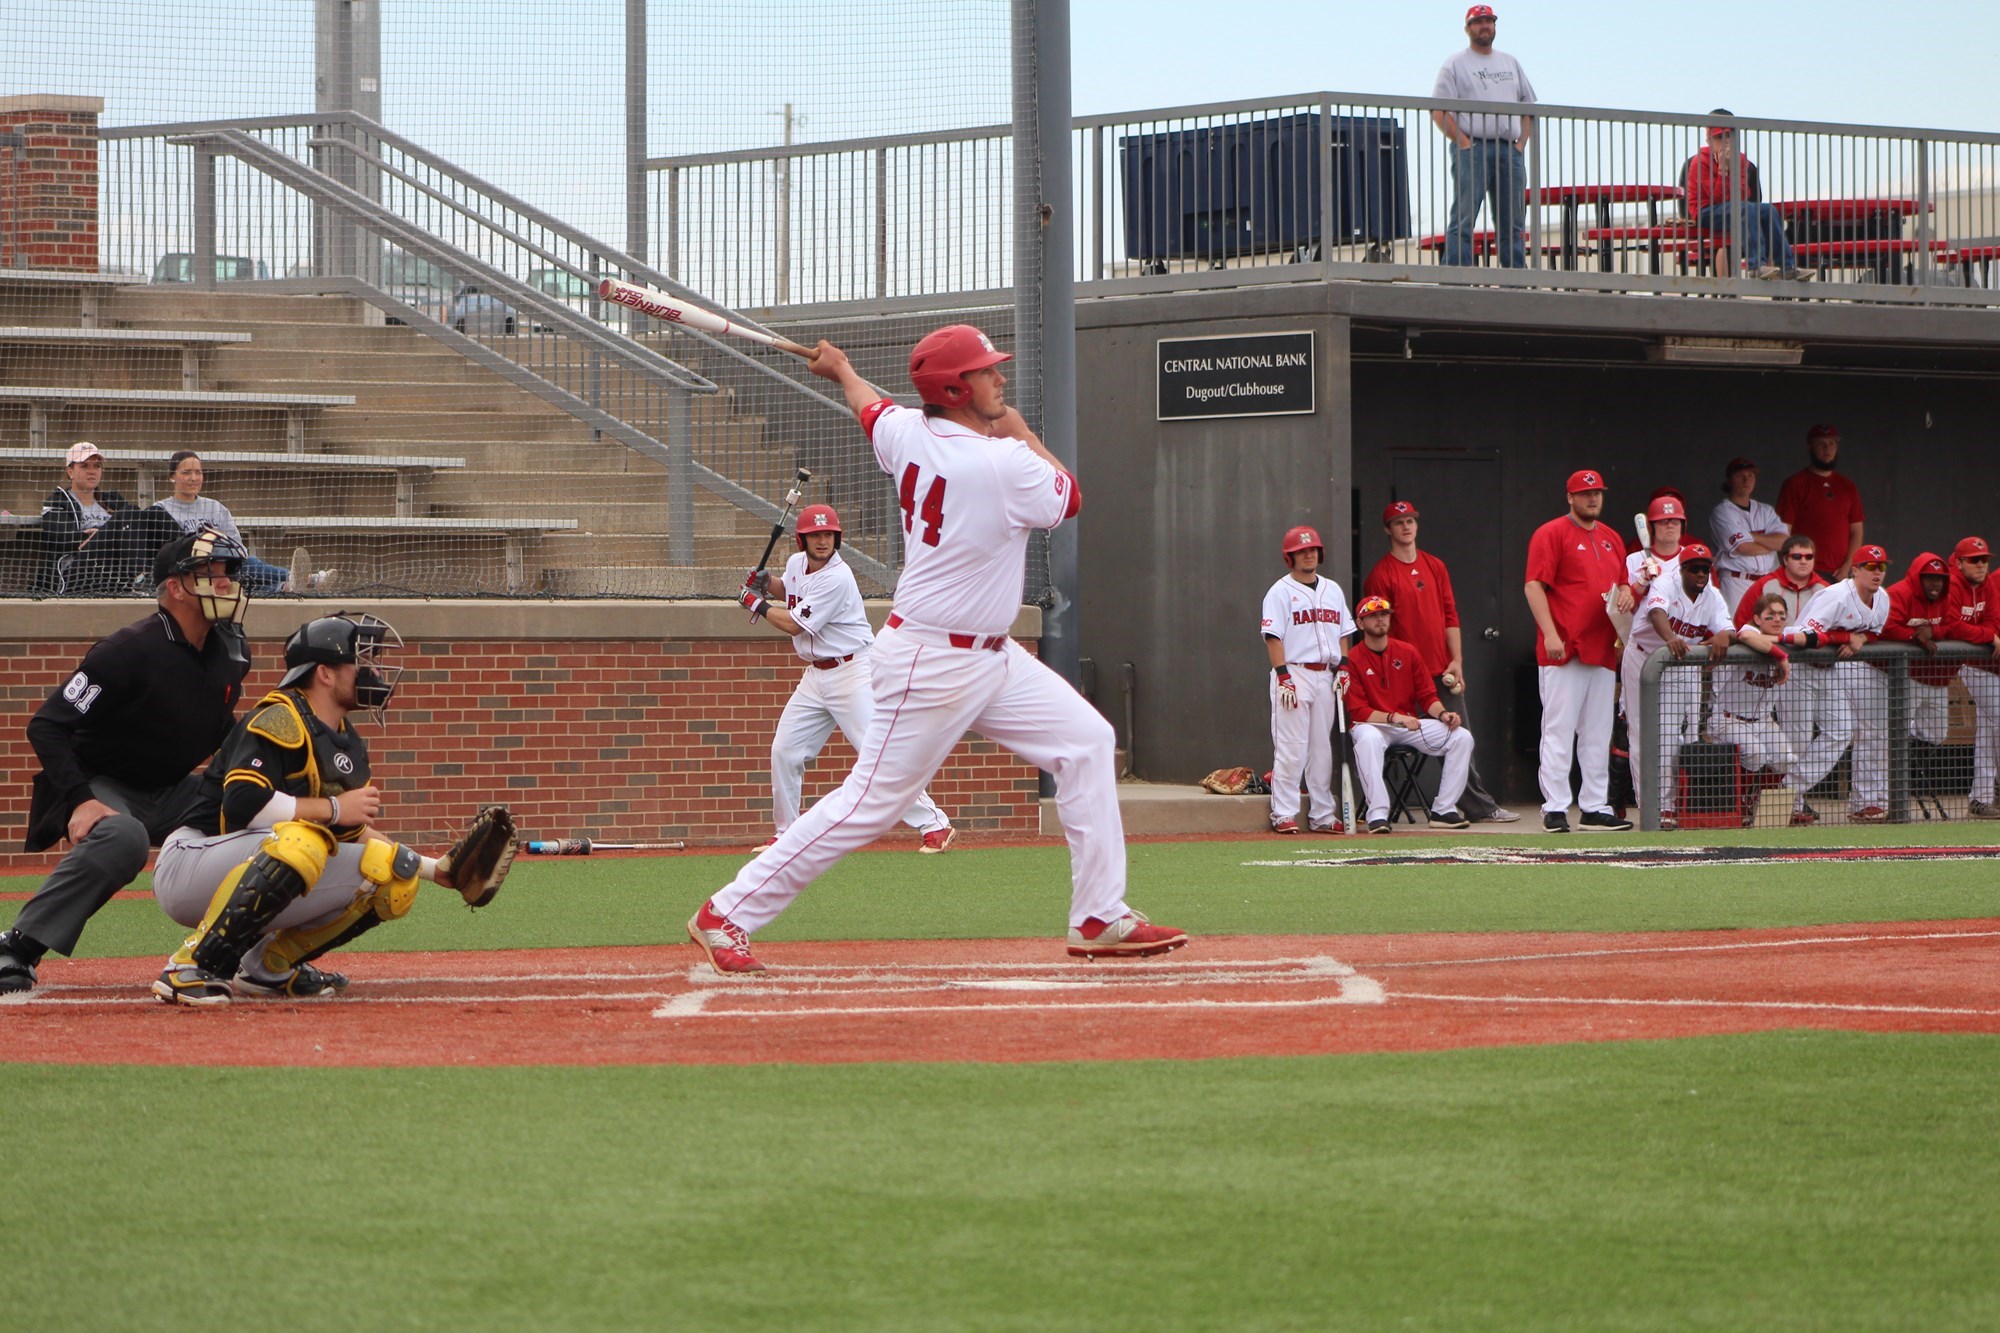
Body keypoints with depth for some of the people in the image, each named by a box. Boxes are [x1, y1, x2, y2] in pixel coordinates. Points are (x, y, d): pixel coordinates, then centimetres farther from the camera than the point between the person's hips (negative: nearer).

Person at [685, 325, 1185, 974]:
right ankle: (726, 916, 3)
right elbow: (1068, 499, -2)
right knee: (872, 800, -5)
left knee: (1086, 741, 8)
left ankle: (1101, 919, 11)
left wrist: (841, 369, 45)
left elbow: (871, 407, 24)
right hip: (933, 667, -10)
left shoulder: (907, 434, -1)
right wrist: (1021, 433, 12)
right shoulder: (1005, 465, -23)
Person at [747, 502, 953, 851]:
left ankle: (933, 825, -12)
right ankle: (786, 833, 21)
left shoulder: (837, 578, -21)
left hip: (851, 672, -8)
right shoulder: (796, 564, 5)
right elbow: (787, 588, 31)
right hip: (815, 675, 9)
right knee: (784, 751, 7)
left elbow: (795, 625, -19)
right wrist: (766, 584, 8)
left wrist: (760, 606, -4)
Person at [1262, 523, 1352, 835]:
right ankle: (1284, 815, -6)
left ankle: (1323, 815, 12)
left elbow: (1343, 633, 18)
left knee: (1322, 748, 8)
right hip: (1294, 673, -6)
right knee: (1290, 748, -8)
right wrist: (1284, 677, -17)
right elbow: (1273, 636, -9)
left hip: (1325, 676, 6)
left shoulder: (1333, 590, 15)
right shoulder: (1281, 591, -3)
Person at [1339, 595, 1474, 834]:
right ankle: (1378, 814, -39)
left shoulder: (1408, 652, 7)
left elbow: (1427, 696, 9)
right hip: (1372, 724, -5)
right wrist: (1394, 718, -27)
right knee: (1368, 740, -42)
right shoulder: (1352, 660, -8)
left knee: (1461, 737, -13)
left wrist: (1442, 714, -12)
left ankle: (1444, 810, -10)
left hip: (1411, 723, 5)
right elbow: (1358, 711, -14)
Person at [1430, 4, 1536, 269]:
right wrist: (1464, 144, -13)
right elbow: (1439, 112, -4)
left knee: (1512, 223, 6)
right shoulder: (1455, 65, 4)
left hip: (1509, 151, 5)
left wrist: (1521, 142, 8)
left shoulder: (1511, 63, 21)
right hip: (1472, 148, -5)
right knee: (1463, 220, -11)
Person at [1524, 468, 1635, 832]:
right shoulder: (1551, 534, -3)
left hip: (1602, 651, 7)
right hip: (1563, 651, -7)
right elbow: (1534, 586, -10)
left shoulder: (1611, 539, 18)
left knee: (1598, 735, 10)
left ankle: (1596, 808, 15)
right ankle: (1555, 809, -8)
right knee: (1559, 730, -8)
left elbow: (1622, 583, 27)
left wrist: (1626, 595, 2)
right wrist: (1550, 634, -20)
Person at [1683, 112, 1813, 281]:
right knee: (1747, 209, -33)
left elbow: (1742, 196, -1)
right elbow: (1717, 196, -16)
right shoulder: (1700, 162, -7)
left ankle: (1787, 266, -19)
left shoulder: (1739, 160, 12)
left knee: (1768, 211, -15)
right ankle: (1757, 265, -44)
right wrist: (1723, 168, -18)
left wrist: (1733, 168, -12)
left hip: (1733, 208, 7)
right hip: (1706, 213, -7)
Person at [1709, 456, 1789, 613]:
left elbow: (1784, 541, 2)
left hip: (1768, 582, 5)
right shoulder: (1721, 512, 1)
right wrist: (1772, 543, 2)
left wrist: (1752, 537, -7)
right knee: (1738, 623, -14)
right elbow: (1742, 547, -12)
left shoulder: (1766, 511, 18)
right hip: (1736, 582, -5)